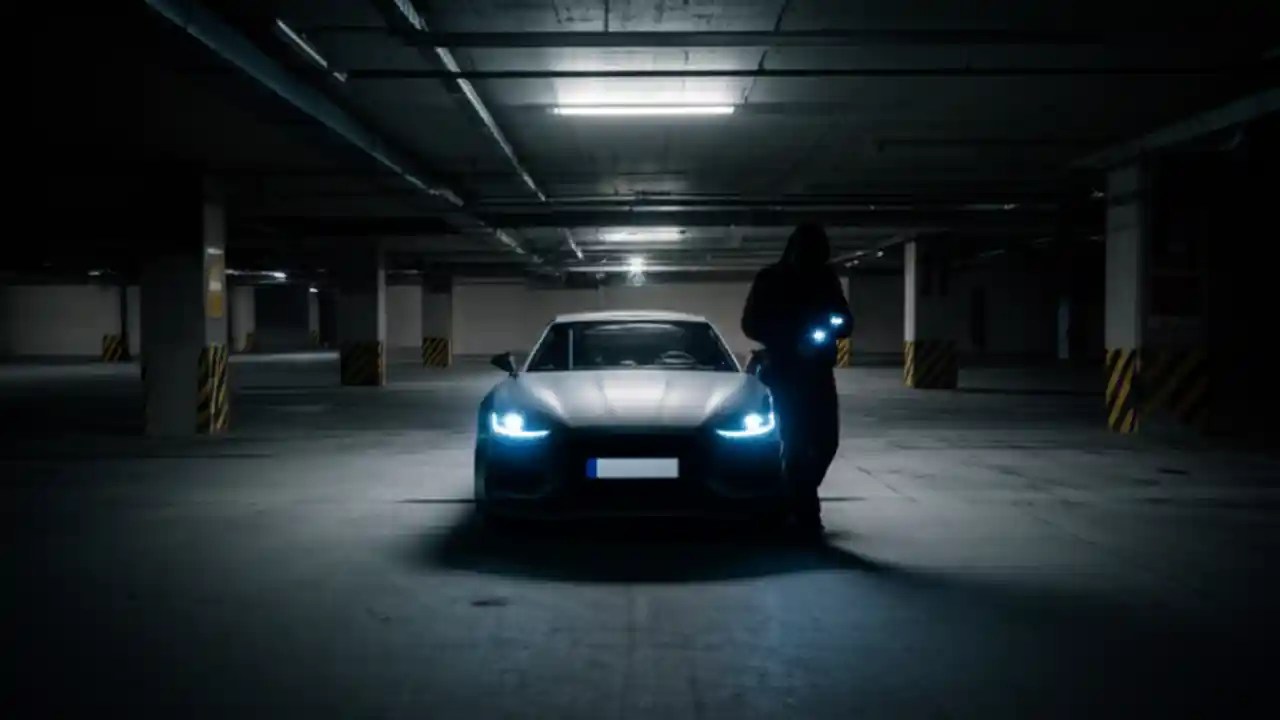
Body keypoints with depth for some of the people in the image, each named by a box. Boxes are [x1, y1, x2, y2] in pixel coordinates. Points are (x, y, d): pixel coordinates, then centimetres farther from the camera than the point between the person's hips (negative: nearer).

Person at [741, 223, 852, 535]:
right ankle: (804, 511, 1)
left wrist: (837, 325, -13)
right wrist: (792, 342, -19)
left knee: (826, 441, 1)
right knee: (796, 443, -7)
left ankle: (800, 499, 21)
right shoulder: (770, 280, -4)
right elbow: (751, 324, -6)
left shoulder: (826, 278, 6)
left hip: (819, 372, 4)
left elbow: (846, 320, 13)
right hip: (786, 373, -4)